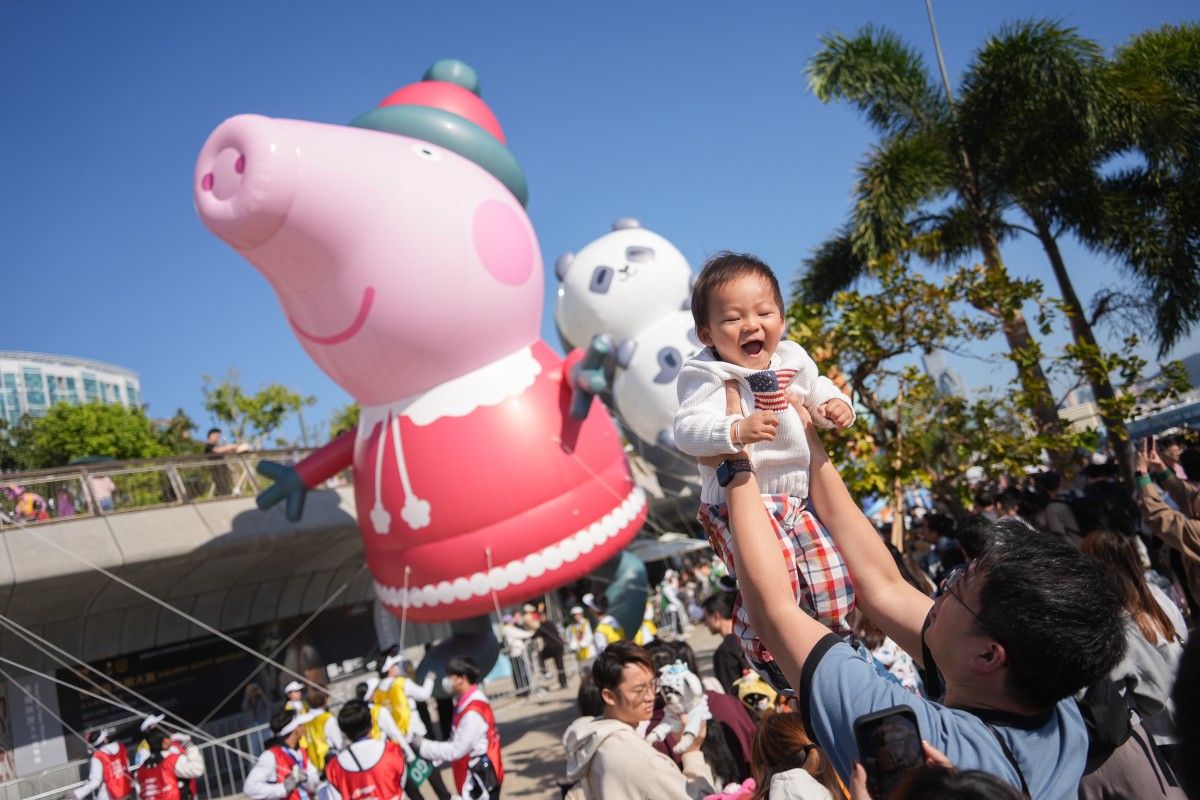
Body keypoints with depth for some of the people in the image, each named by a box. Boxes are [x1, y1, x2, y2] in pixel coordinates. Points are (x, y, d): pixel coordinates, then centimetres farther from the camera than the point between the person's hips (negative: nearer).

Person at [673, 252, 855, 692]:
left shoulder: (792, 359, 5)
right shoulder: (706, 375, -16)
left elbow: (815, 387, 25)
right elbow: (688, 429, -27)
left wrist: (834, 404, 2)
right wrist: (737, 430, -43)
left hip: (795, 495, 7)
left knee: (830, 569, 8)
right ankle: (763, 652, 7)